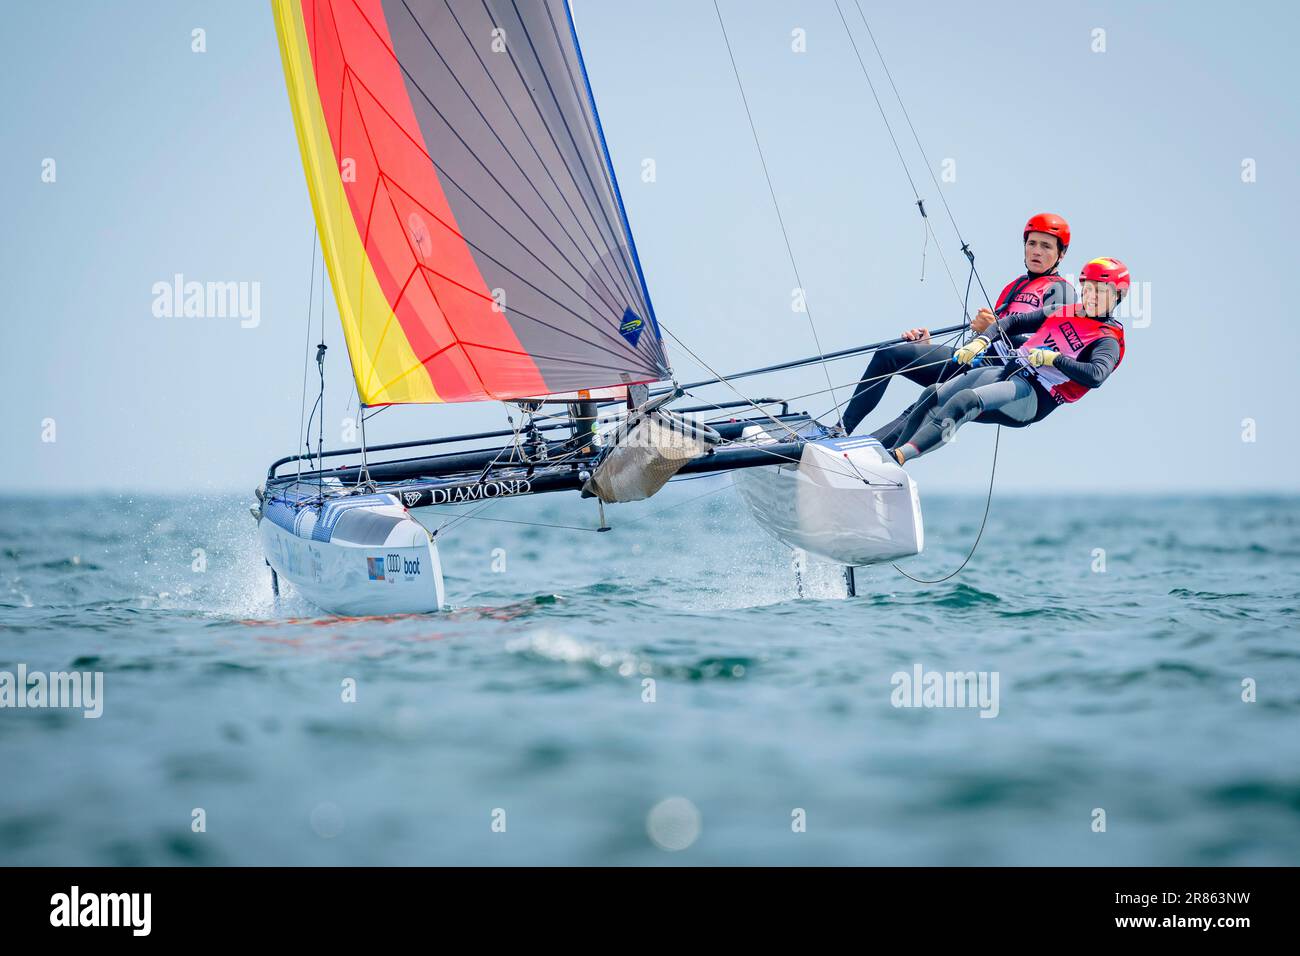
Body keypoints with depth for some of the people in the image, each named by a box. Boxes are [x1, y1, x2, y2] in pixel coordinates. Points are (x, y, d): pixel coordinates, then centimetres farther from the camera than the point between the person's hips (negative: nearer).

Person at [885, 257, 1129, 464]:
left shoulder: (1109, 341, -2)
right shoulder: (1065, 312, 18)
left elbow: (1096, 376, -23)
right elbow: (1016, 321, 23)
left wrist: (1052, 358, -24)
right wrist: (981, 341, 7)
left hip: (1036, 397, -8)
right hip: (1010, 371, 8)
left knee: (966, 400, -33)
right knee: (933, 395, -9)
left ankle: (900, 456, -44)